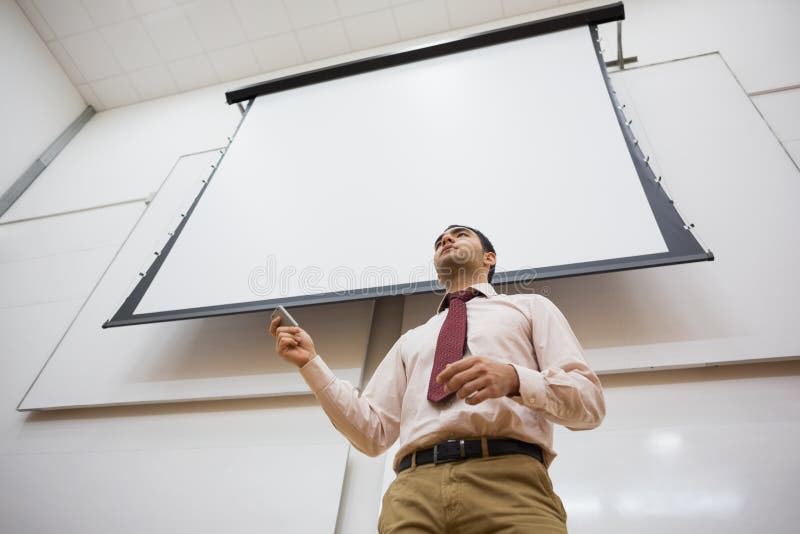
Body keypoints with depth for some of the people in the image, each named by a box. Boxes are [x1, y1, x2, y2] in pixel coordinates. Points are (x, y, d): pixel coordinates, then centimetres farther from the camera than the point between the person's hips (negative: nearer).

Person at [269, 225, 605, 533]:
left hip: (508, 481, -2)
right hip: (414, 490, 3)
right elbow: (372, 432, 18)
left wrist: (514, 378, -15)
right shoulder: (411, 340, 27)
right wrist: (311, 363, 9)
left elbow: (590, 402, 5)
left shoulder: (530, 306, 17)